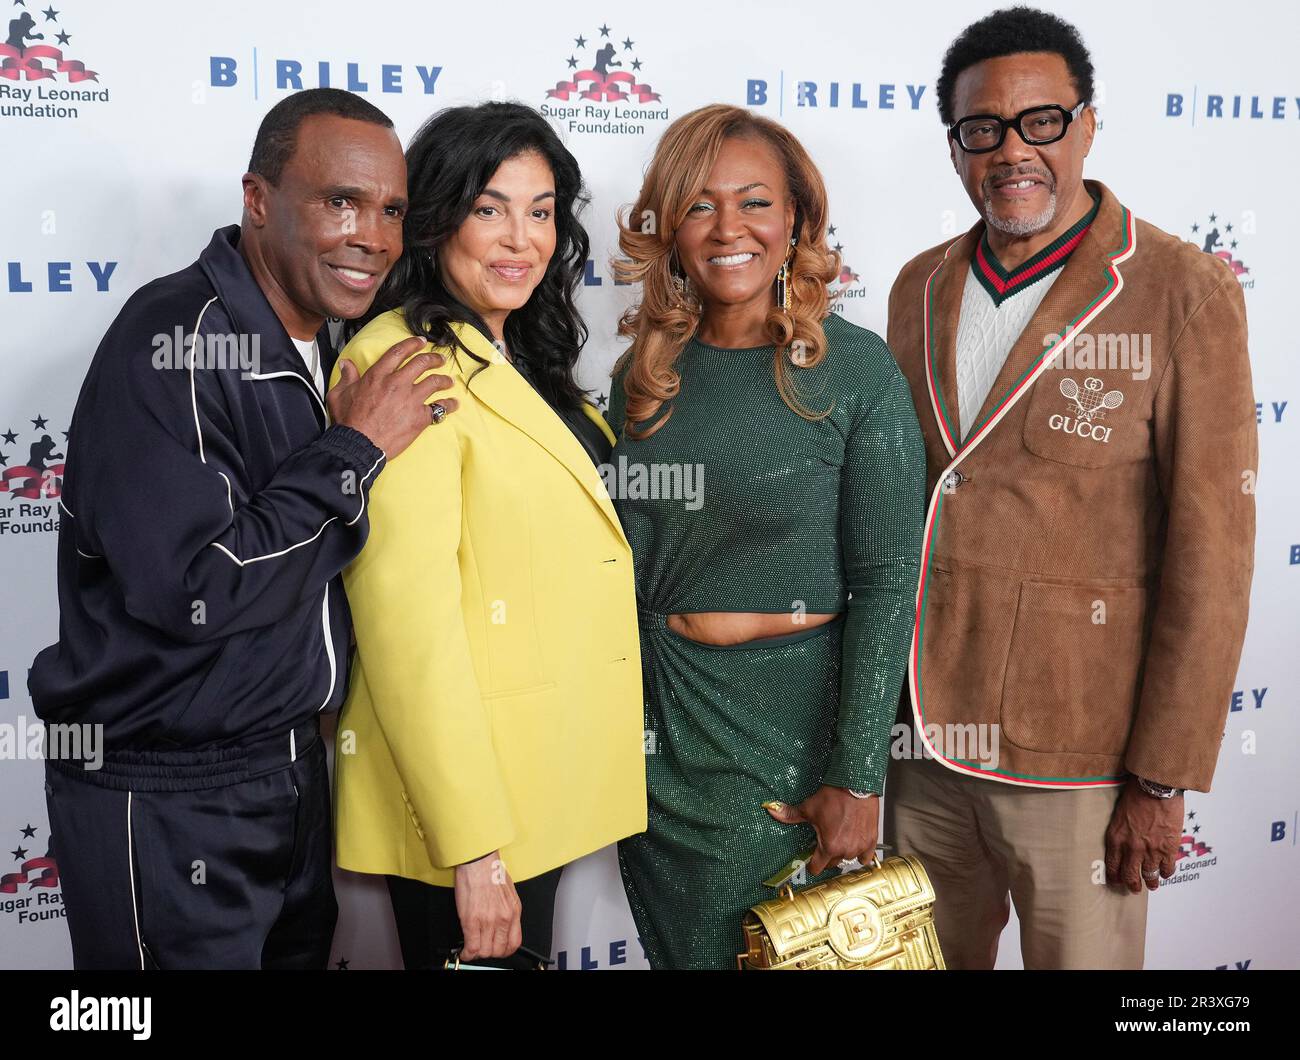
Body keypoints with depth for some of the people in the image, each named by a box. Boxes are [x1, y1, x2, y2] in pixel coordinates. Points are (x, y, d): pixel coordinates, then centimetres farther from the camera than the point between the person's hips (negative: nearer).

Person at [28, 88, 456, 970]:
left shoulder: (324, 349, 7)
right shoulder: (174, 340, -20)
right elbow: (195, 590, -27)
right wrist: (354, 449, -21)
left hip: (292, 768, 8)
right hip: (166, 802, -8)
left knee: (301, 954, 21)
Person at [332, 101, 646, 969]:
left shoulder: (523, 365, 12)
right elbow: (408, 615, -23)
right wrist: (473, 847, -23)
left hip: (539, 783, 9)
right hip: (461, 798, -9)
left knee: (524, 953, 22)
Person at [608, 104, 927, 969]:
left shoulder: (859, 370, -10)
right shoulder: (644, 374, 2)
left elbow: (886, 582, -11)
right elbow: (624, 563, 8)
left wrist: (858, 778, -14)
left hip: (795, 714, -3)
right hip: (658, 718, 4)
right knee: (677, 946, 17)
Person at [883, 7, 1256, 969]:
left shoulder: (1184, 292, -8)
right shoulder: (920, 290, 7)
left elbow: (1210, 552, -10)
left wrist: (1163, 780, -11)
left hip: (1080, 757, -4)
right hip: (926, 736, 5)